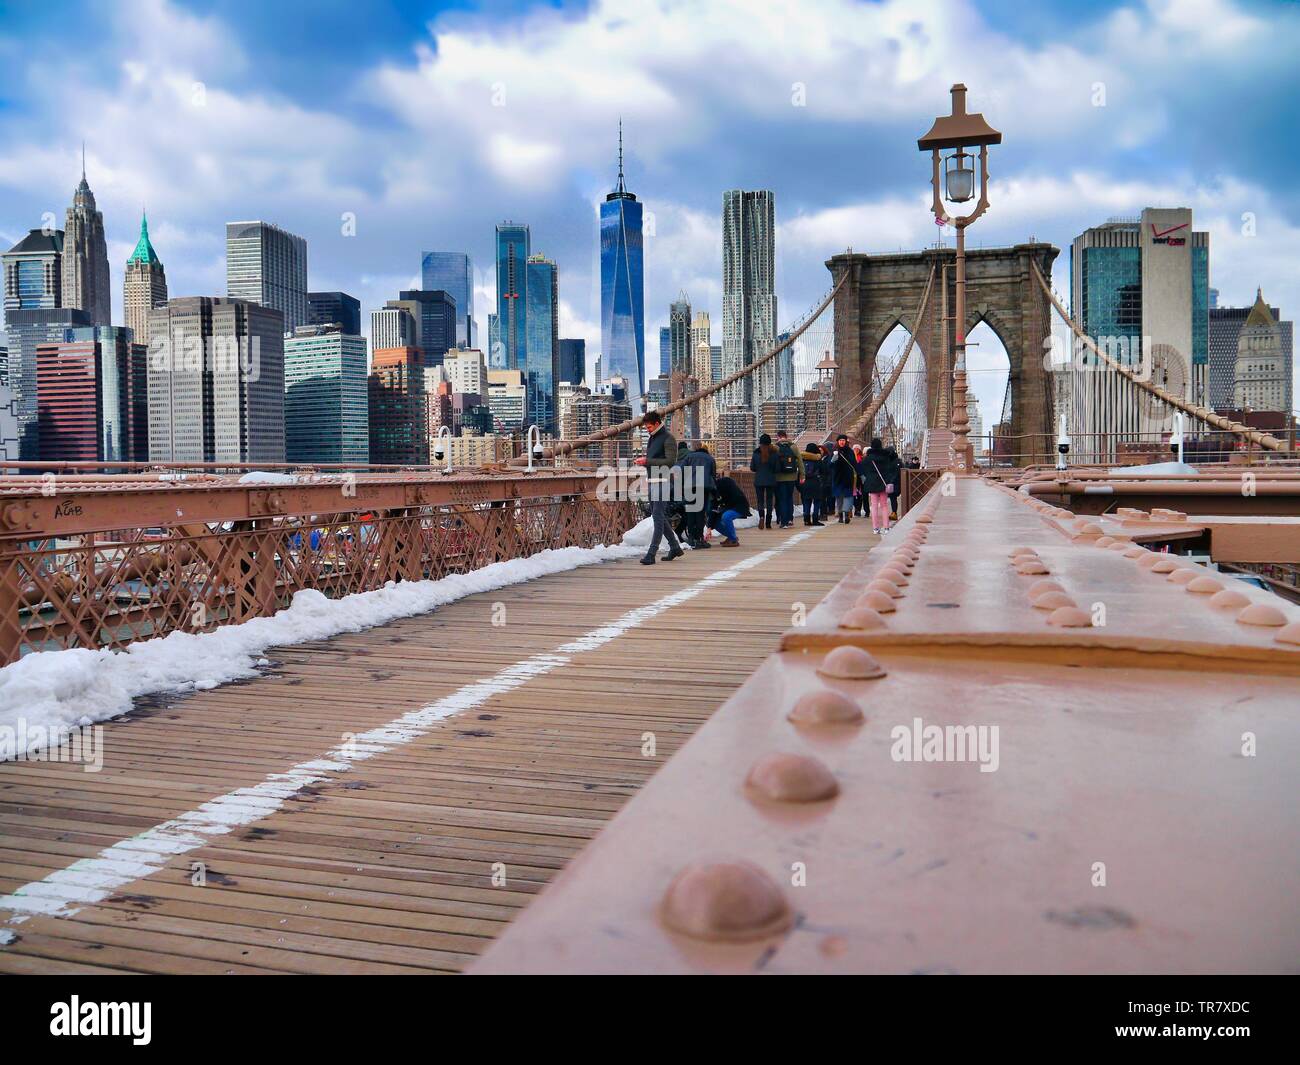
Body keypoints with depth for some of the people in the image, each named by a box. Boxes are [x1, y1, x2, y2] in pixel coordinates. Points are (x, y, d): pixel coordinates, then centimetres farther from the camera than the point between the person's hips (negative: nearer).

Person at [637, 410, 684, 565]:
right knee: (658, 516, 13)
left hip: (662, 482, -9)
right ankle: (675, 547, 24)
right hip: (652, 481, 9)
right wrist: (643, 461, 4)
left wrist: (647, 461, -19)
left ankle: (651, 554, -12)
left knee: (658, 517, -10)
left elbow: (670, 461, -17)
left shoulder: (668, 438, -9)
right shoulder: (652, 438, 18)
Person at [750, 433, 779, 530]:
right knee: (769, 501, 8)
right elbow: (776, 468, -3)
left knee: (760, 500, 7)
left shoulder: (756, 453, -5)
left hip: (759, 480, 0)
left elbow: (752, 468, 2)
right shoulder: (773, 453, -7)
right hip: (771, 480, 0)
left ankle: (761, 516, -20)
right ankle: (768, 522, 6)